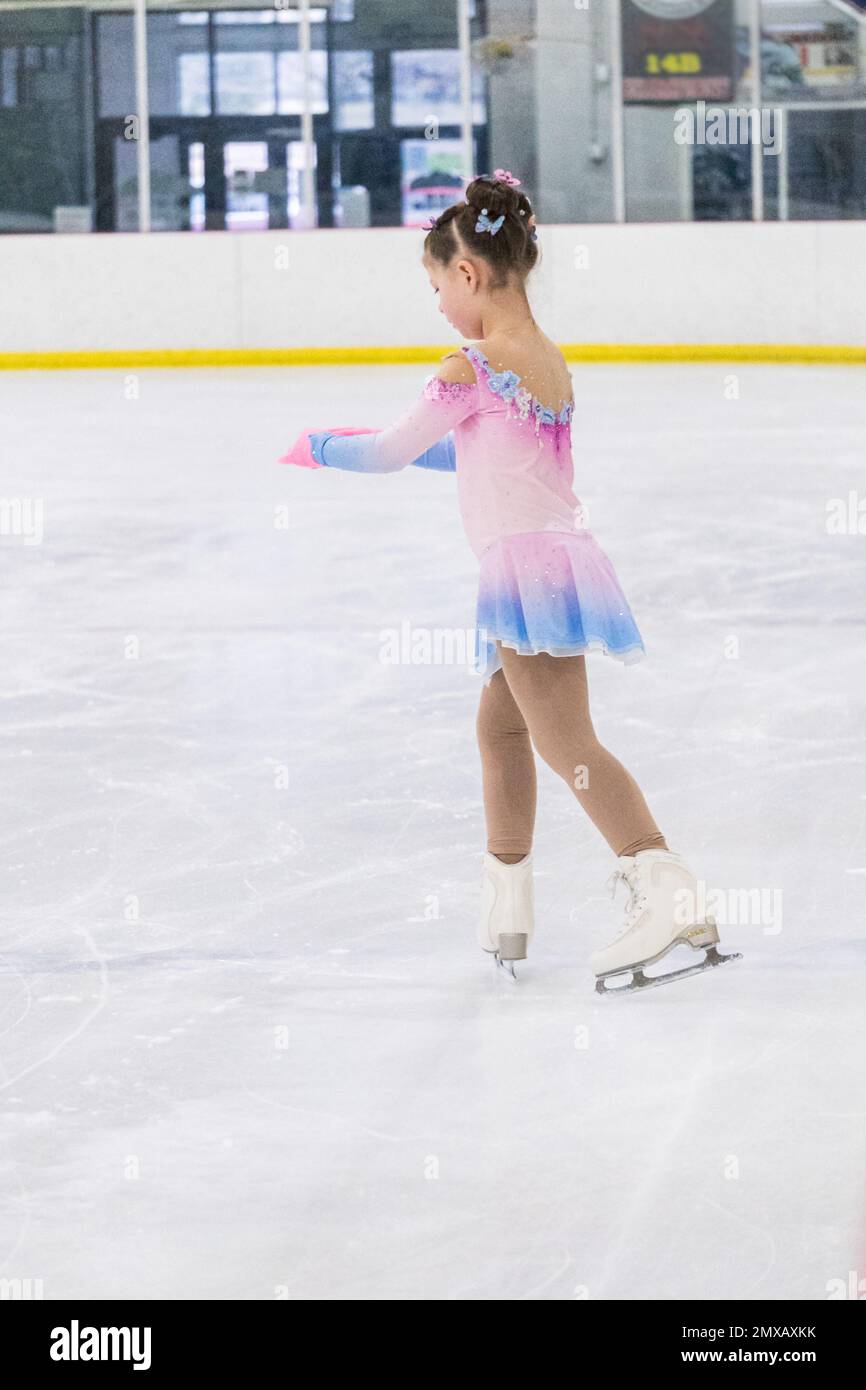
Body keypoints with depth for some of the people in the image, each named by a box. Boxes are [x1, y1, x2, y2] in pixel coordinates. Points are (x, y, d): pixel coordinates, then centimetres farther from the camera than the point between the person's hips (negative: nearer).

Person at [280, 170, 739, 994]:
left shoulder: (474, 369, -15)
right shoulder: (548, 360, 12)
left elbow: (392, 454, -5)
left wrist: (321, 449, 13)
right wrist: (389, 440, 33)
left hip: (528, 568, -10)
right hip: (560, 558, 10)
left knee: (564, 740, -13)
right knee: (500, 726, 21)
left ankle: (664, 890, -24)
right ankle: (505, 911, 29)